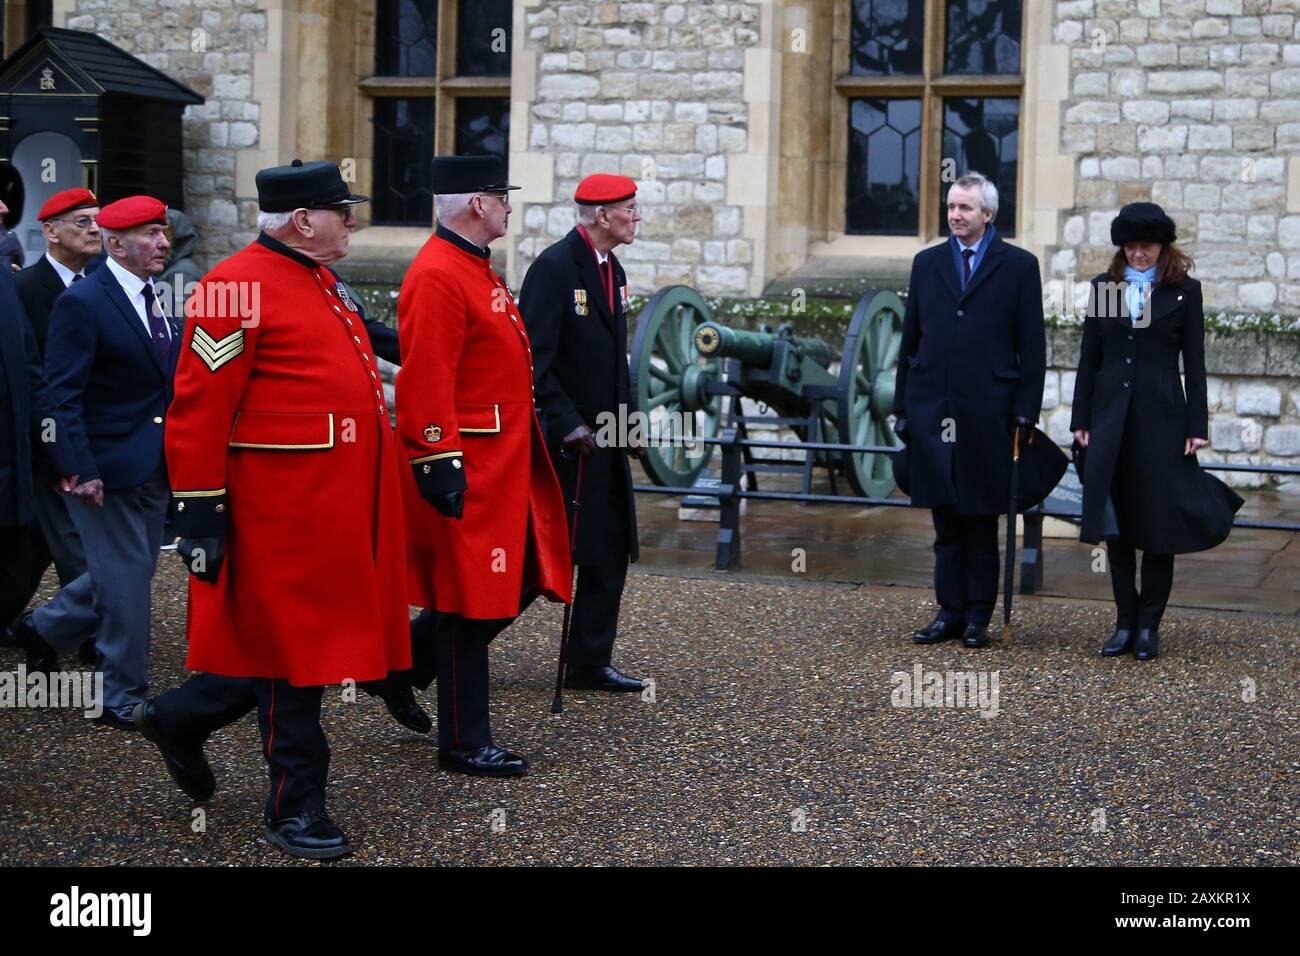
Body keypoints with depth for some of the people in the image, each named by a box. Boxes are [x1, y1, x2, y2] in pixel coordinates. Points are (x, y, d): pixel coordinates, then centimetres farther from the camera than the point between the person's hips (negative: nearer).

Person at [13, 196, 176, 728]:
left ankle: (44, 629, 38)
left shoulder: (153, 299, 9)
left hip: (152, 466, 8)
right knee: (126, 577, 0)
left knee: (132, 571, 17)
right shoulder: (82, 304, -14)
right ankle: (124, 699, 14)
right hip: (108, 468, -8)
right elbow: (63, 396, -17)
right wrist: (82, 470, -22)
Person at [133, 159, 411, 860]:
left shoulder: (322, 281, 15)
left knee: (323, 637, 16)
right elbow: (198, 411, -16)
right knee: (294, 648, 1)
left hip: (337, 506, 9)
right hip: (284, 510, -9)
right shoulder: (238, 287, -14)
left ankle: (181, 719, 34)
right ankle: (296, 807, 15)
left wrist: (363, 503, 25)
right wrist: (200, 513, -17)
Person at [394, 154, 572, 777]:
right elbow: (425, 381, -23)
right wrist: (441, 463, -25)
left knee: (524, 579, 14)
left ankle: (406, 657, 26)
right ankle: (464, 743, 10)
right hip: (469, 468, -10)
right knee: (472, 599, -1)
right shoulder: (437, 276, -18)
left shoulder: (473, 267, 15)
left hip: (505, 462, 10)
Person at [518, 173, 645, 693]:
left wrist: (627, 420, 13)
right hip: (564, 440, -9)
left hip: (603, 438, 9)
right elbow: (535, 358, -20)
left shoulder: (613, 270, 14)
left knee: (611, 553, 9)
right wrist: (568, 424, -24)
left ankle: (590, 665, 17)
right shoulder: (554, 267, -15)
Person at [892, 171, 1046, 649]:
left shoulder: (1018, 266, 3)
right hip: (933, 411, 3)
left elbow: (1032, 346, 0)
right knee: (946, 520, 7)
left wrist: (1025, 412, -6)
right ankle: (950, 612, 13)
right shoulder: (927, 263, 12)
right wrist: (902, 407, 8)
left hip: (987, 414, -3)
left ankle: (977, 617, 11)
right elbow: (910, 339, 12)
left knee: (981, 520, 4)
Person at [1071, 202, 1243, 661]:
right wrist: (1081, 419, 5)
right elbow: (1089, 358, 9)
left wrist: (1197, 426, -4)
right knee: (1116, 524, 5)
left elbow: (1194, 363, 1)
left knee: (1159, 523, 0)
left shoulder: (1185, 291, 2)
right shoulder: (1104, 286, 8)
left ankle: (1149, 626, 9)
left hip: (1161, 417, -2)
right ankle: (1125, 623, 12)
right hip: (1112, 417, 3)